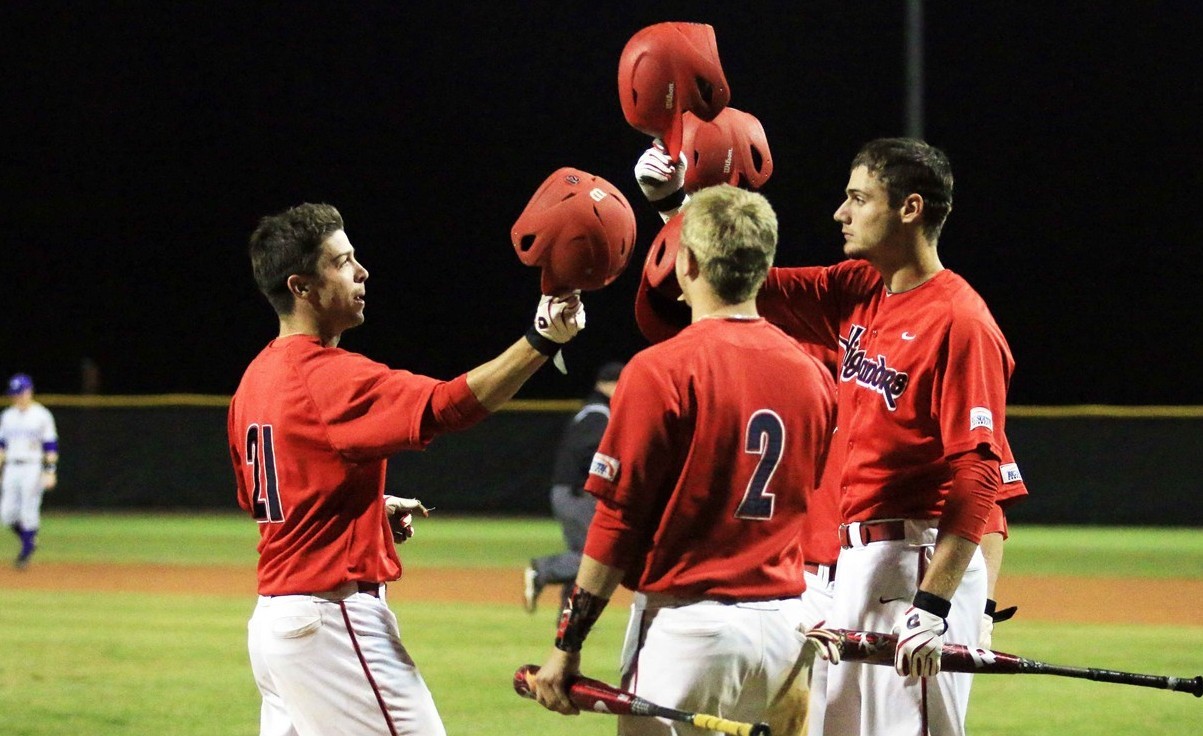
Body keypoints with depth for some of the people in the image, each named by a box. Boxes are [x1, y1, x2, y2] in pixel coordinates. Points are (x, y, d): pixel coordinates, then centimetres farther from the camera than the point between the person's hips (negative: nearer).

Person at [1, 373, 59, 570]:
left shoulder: (42, 415, -4)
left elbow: (51, 446, -6)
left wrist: (51, 472, -14)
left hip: (33, 470, -5)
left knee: (28, 512, -7)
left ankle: (26, 553, 5)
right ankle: (29, 542, 22)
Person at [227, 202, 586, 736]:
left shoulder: (256, 379, 12)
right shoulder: (329, 377, -17)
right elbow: (445, 406, -30)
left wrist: (374, 507, 18)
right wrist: (542, 341, -38)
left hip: (273, 614, 10)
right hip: (334, 620, -10)